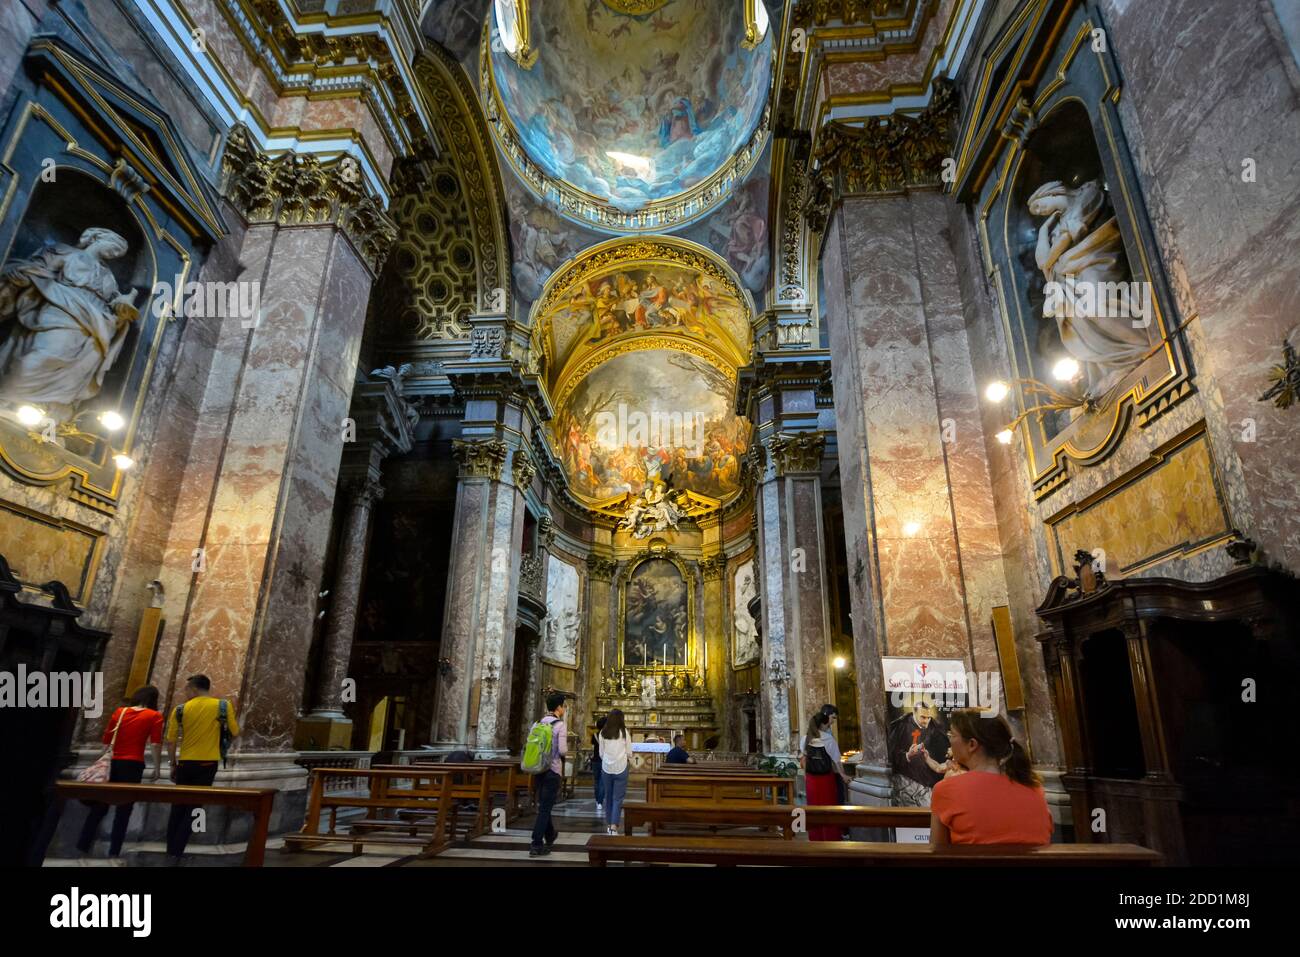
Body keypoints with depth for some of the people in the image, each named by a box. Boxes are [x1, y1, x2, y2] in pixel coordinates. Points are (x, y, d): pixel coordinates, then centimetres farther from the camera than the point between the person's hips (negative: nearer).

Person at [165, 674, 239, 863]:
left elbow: (171, 742, 1)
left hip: (186, 763, 2)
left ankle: (171, 850, 25)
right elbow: (234, 732, -1)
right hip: (208, 764, -1)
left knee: (178, 808, 18)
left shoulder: (180, 709, -1)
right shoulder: (223, 705, -4)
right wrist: (230, 714, 17)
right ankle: (175, 853, 4)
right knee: (192, 809, 6)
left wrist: (173, 765, 12)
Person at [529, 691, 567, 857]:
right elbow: (562, 750, -19)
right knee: (545, 808, 0)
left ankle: (550, 835, 39)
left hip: (539, 769, 7)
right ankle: (536, 845, 1)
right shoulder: (560, 725, -14)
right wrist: (566, 748, 2)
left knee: (543, 805, 20)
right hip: (553, 770, -6)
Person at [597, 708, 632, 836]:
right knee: (618, 798, 2)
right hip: (621, 768, -2)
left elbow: (601, 753, 6)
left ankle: (609, 824, 23)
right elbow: (629, 753, -1)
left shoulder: (603, 733, -1)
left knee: (608, 796, 16)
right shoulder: (624, 732, -6)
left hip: (606, 768, 2)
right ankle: (614, 826, -9)